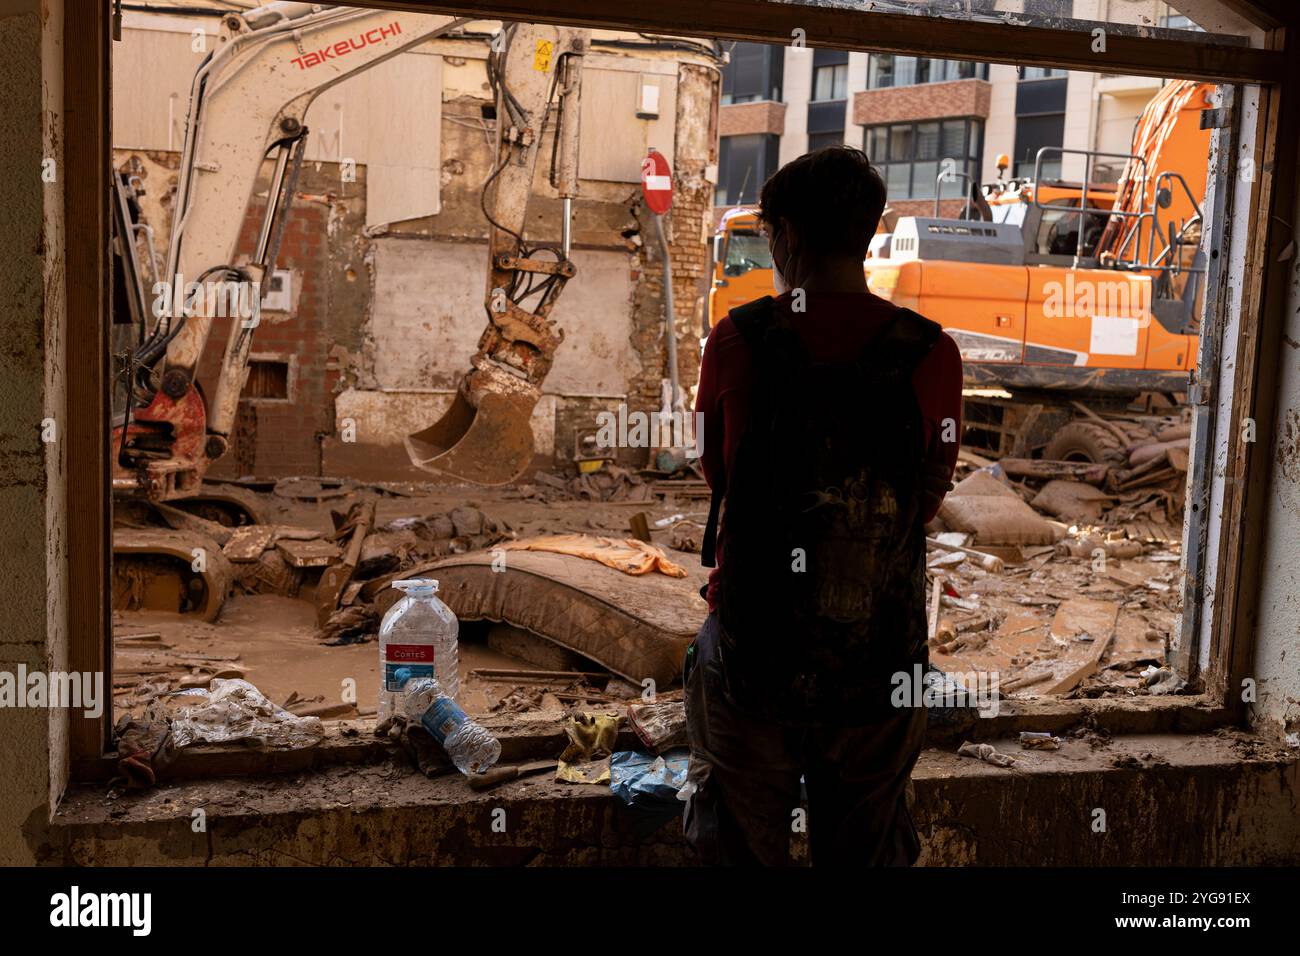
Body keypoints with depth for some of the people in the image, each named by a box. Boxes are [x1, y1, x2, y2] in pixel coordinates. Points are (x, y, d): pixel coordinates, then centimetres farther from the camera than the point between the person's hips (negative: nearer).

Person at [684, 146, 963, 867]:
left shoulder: (736, 341, -10)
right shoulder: (930, 354, -10)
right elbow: (928, 501, 2)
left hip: (752, 643, 0)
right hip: (880, 651, 1)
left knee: (739, 844, 19)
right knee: (865, 850, 20)